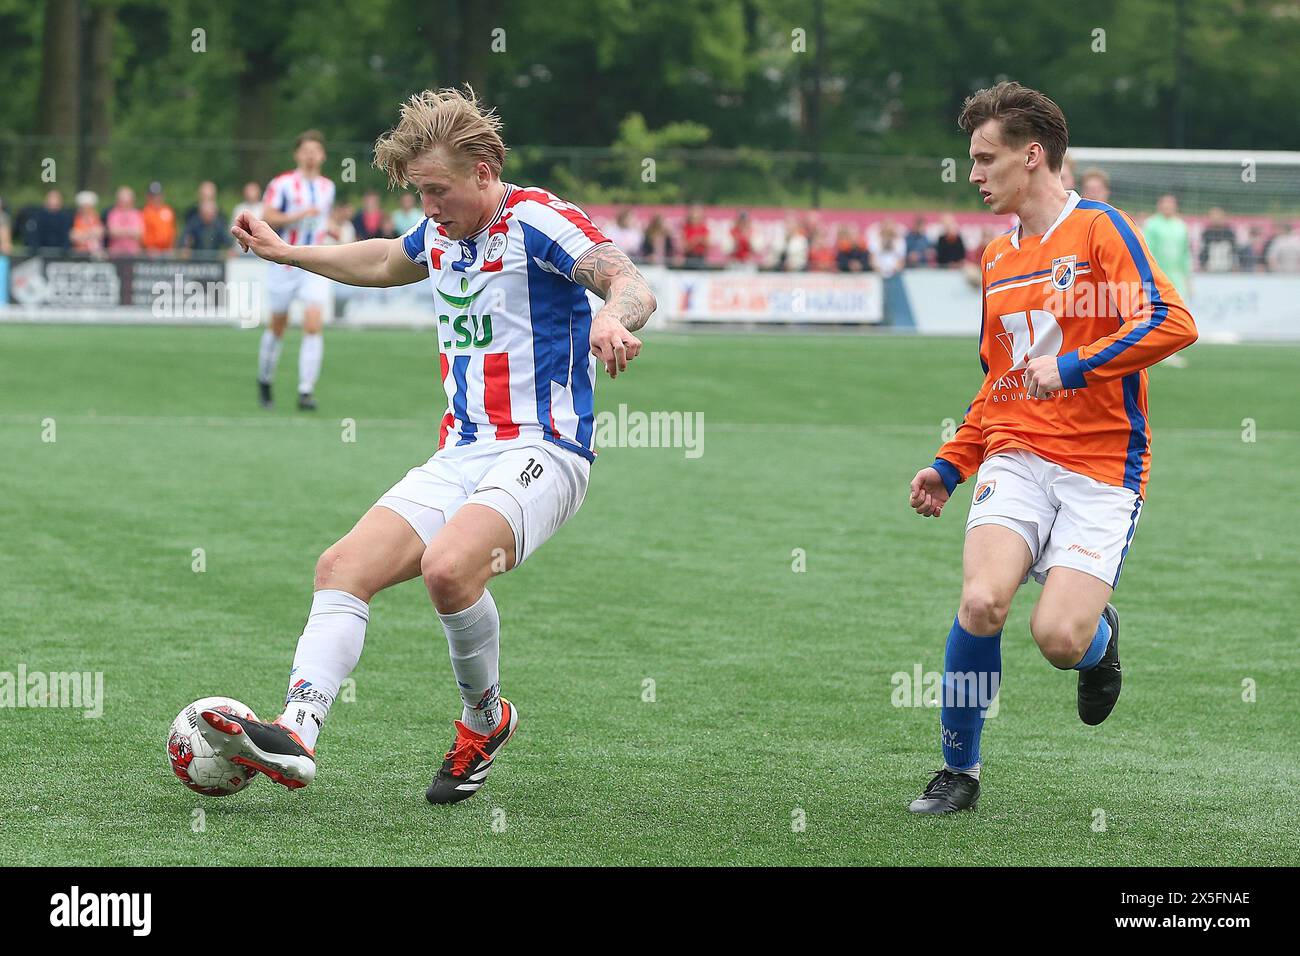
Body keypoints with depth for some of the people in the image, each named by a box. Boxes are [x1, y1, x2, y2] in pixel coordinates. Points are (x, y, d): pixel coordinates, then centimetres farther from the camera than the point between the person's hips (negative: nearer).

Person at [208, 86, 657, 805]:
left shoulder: (537, 221, -10)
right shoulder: (439, 233, 15)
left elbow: (632, 285, -25)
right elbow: (385, 263, 40)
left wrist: (614, 318, -48)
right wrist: (287, 252, 44)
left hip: (539, 451, -8)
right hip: (458, 459, 8)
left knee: (447, 568, -32)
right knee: (343, 567, -10)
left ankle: (485, 720, -7)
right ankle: (296, 733, -20)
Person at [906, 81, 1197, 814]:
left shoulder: (1100, 229, -4)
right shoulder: (998, 259, 17)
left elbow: (1172, 323, -18)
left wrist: (1075, 366, -22)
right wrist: (950, 466, 18)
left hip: (1103, 468, -5)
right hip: (1018, 458, 5)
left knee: (1059, 637, -18)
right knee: (982, 602, -20)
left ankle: (1101, 635, 21)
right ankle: (959, 773, -2)